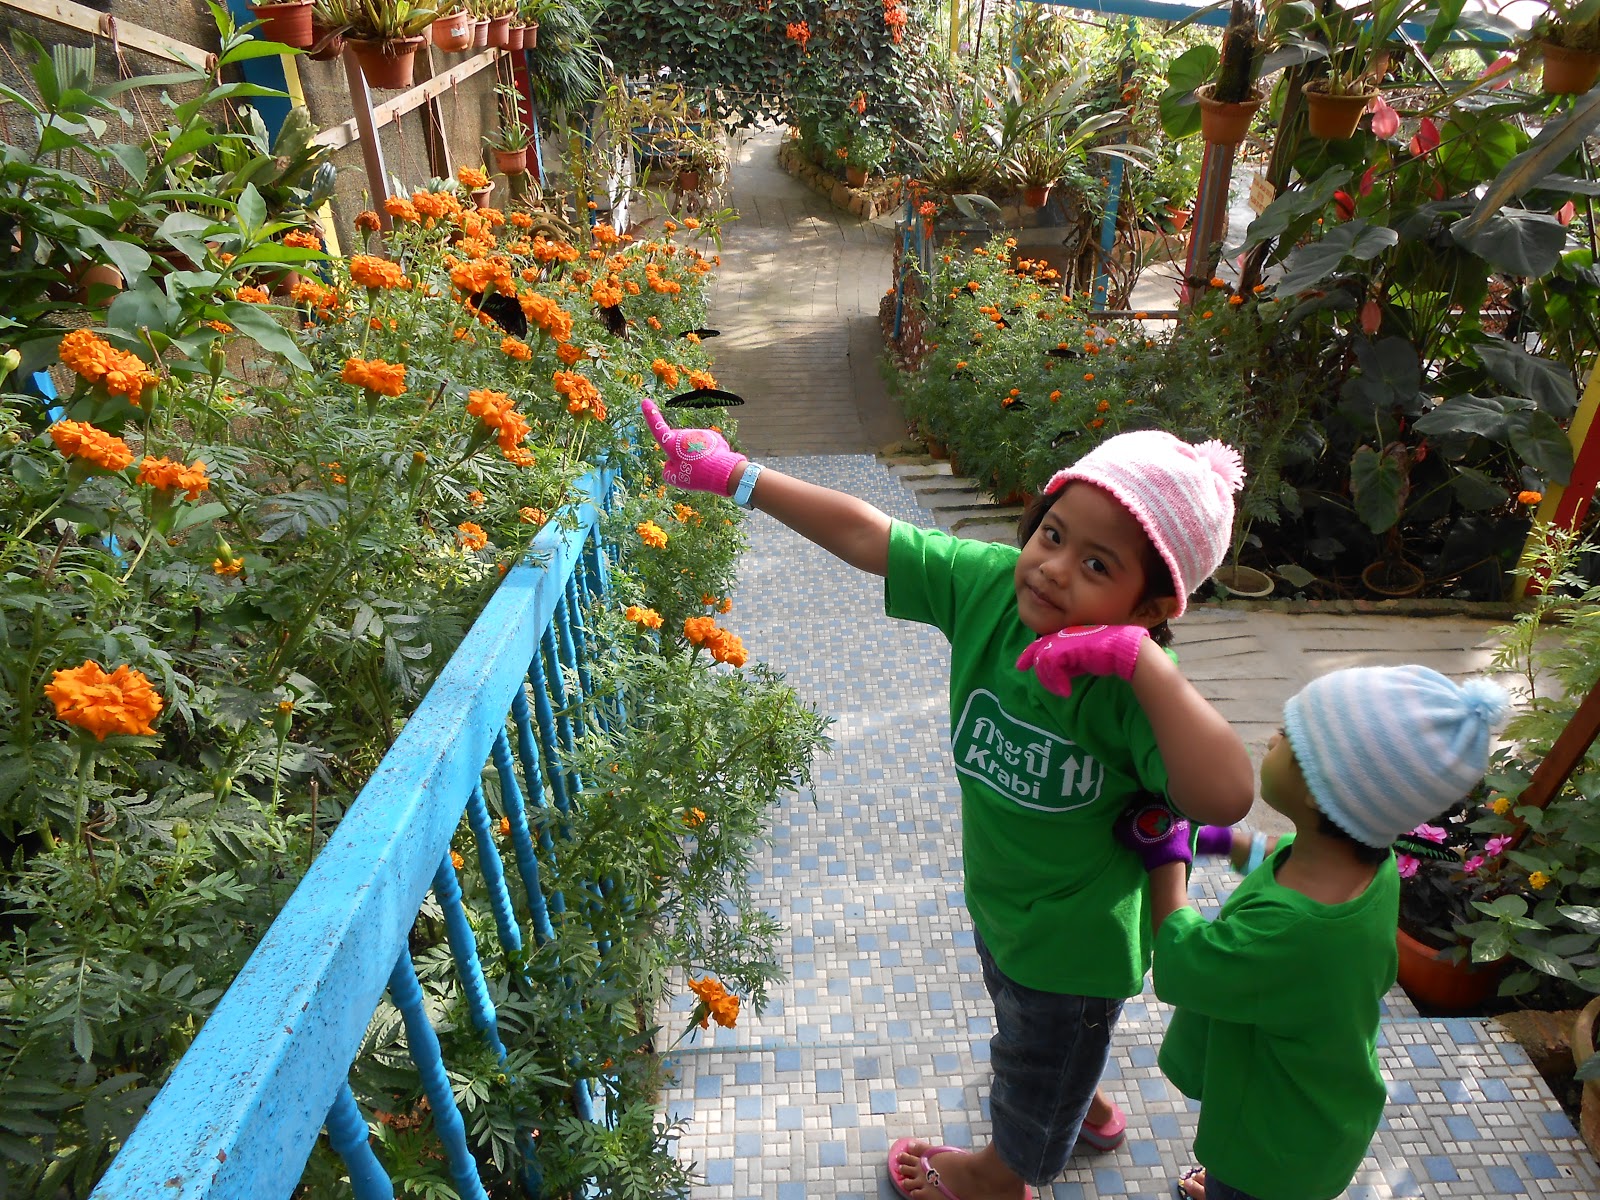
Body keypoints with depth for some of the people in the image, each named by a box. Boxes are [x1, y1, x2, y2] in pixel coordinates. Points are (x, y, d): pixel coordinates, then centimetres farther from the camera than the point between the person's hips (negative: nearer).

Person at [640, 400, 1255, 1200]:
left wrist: (1140, 657, -53)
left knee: (1039, 1065, 27)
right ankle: (1084, 1105, 72)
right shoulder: (990, 585, -23)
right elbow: (863, 535, -19)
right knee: (1022, 1018, 38)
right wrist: (734, 474, -17)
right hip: (996, 894, 6)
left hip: (1075, 932, -6)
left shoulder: (1127, 690, -37)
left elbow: (1225, 797, -52)